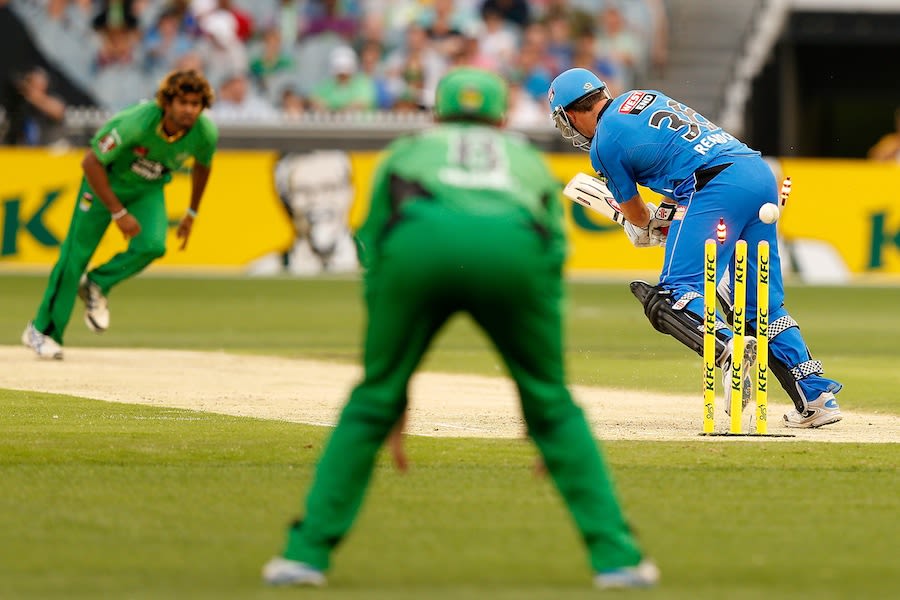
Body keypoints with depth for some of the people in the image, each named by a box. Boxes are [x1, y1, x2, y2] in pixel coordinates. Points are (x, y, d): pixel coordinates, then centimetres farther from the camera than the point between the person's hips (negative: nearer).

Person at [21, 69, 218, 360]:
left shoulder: (205, 133, -23)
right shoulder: (137, 122, -37)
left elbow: (202, 166, 2)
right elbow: (91, 162, -28)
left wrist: (191, 215, 9)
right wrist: (119, 213, -28)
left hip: (149, 189, 4)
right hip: (107, 179, -4)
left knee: (151, 245, -22)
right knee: (77, 252, -6)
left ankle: (96, 286, 6)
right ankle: (42, 330, 8)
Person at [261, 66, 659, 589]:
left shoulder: (406, 153, 41)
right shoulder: (529, 159, 41)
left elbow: (375, 268, 35)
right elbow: (553, 274, 37)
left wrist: (395, 395, 37)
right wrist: (544, 415, 38)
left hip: (418, 243, 0)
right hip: (515, 247, 0)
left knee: (371, 405, 17)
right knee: (554, 406, 17)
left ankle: (308, 553, 12)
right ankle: (616, 556, 11)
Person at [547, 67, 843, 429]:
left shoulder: (603, 144, 3)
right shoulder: (640, 97, 24)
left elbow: (635, 216, 17)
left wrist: (650, 225, 39)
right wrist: (669, 211, 32)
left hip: (719, 187, -8)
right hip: (761, 173, 8)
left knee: (673, 297, -11)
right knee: (764, 304, 13)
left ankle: (728, 350, -39)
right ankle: (816, 396, 5)